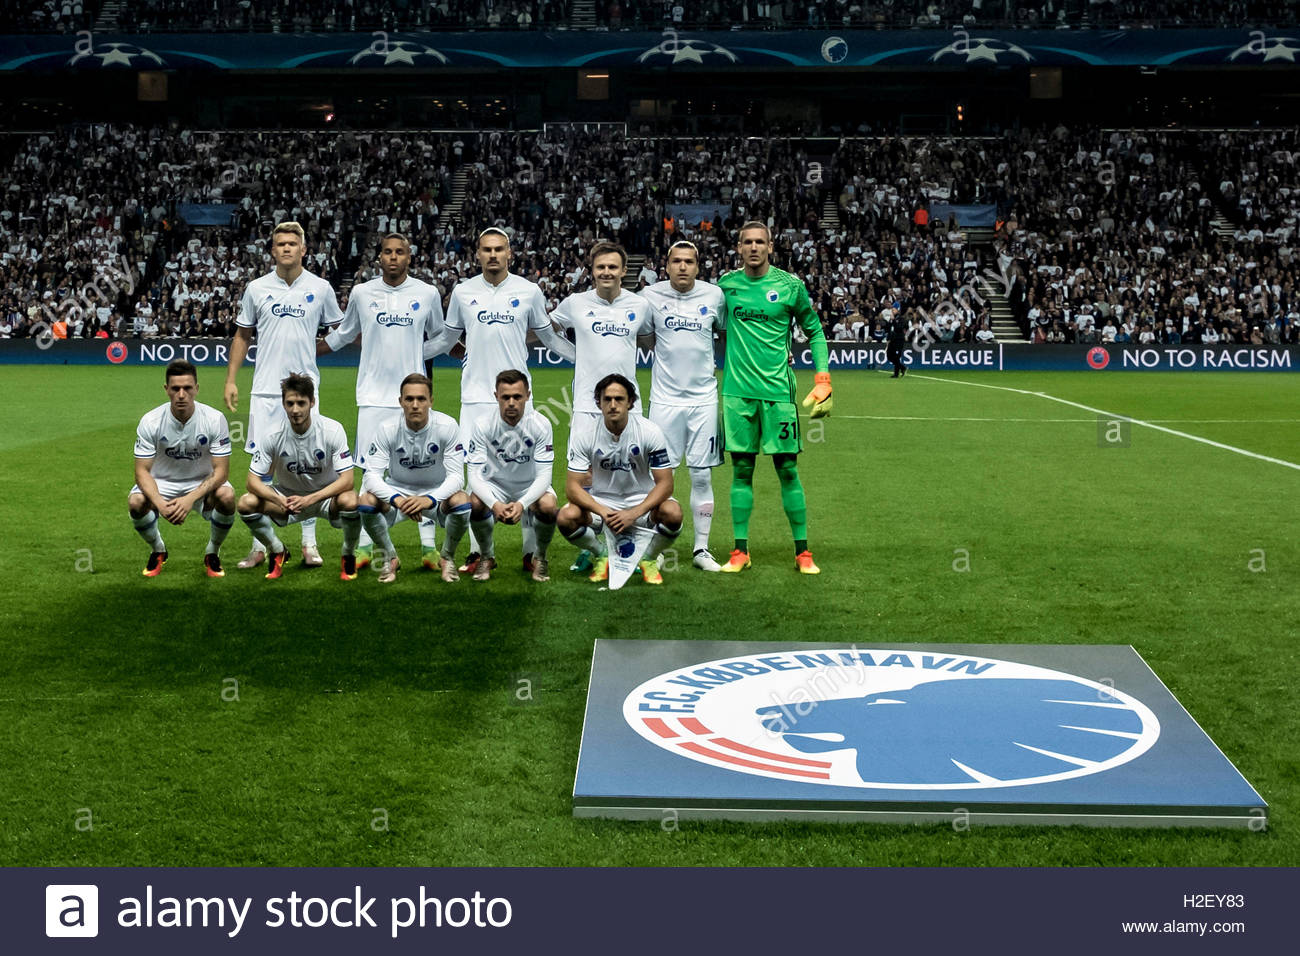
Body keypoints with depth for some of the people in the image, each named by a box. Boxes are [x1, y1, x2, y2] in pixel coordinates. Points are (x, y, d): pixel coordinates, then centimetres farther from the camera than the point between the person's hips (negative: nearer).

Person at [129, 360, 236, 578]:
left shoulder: (214, 419, -19)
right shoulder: (150, 421, -17)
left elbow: (221, 470, -19)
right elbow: (142, 470, -15)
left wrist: (190, 499, -35)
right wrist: (160, 503, -35)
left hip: (203, 482, -1)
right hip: (162, 482, 1)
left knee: (226, 496, -32)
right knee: (135, 501, -30)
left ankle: (212, 552, -2)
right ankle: (158, 550, 4)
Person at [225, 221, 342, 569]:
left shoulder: (320, 288, 3)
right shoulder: (256, 288, 6)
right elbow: (242, 335, 12)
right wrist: (231, 380, 7)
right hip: (265, 388, 1)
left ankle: (309, 543, 8)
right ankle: (260, 546, 8)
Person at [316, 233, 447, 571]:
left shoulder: (427, 294, 3)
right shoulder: (361, 293, 5)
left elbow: (441, 337, 18)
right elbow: (341, 335, 18)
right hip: (374, 396, 0)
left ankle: (429, 546, 7)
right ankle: (365, 546, 10)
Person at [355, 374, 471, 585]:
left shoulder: (447, 426, -20)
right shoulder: (388, 429, -18)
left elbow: (456, 475, -22)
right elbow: (371, 475, -21)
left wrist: (429, 500, -42)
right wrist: (397, 499, -42)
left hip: (436, 493, -1)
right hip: (397, 491, 1)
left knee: (461, 502, -33)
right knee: (367, 501, -29)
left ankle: (447, 558, -2)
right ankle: (389, 558, -1)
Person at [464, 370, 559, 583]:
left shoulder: (540, 424, -20)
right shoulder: (483, 425, -19)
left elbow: (544, 475, -21)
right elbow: (475, 474, -21)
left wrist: (522, 504, -39)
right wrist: (494, 503, -40)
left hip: (531, 486, 0)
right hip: (494, 484, 0)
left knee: (548, 506, -33)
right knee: (475, 503, -32)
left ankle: (540, 557, -1)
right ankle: (487, 556, -2)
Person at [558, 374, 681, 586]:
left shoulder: (650, 432, -14)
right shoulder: (586, 437, -12)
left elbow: (665, 483, -15)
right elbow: (572, 486, -13)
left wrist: (634, 513, -31)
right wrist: (603, 512, -31)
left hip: (642, 501, -1)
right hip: (601, 502, 1)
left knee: (672, 512, -33)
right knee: (566, 517, -29)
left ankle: (649, 559, 0)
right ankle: (602, 557, 4)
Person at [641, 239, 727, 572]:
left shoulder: (714, 295, 1)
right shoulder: (651, 296, -2)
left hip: (704, 398, 1)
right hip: (665, 398, -1)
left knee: (702, 476, 4)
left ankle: (701, 548, 13)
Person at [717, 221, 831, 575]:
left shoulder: (790, 285, 0)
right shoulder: (726, 284, 5)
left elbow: (815, 331, 8)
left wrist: (823, 381, 0)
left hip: (777, 390, -1)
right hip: (736, 390, 2)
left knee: (788, 470, 0)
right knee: (742, 470, 5)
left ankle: (802, 552, 9)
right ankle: (741, 551, 13)